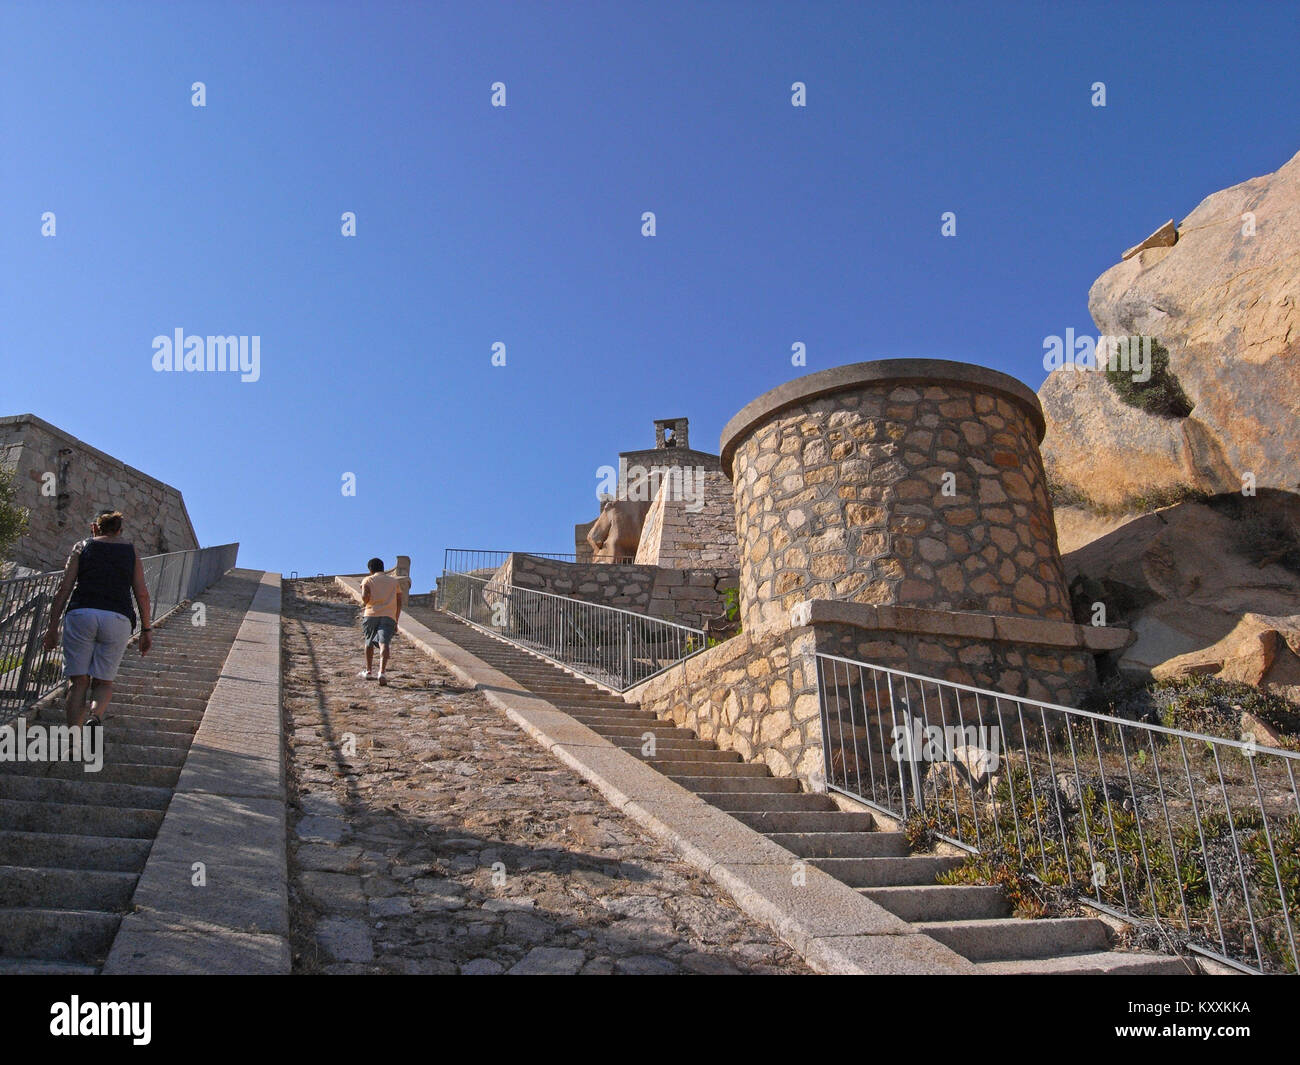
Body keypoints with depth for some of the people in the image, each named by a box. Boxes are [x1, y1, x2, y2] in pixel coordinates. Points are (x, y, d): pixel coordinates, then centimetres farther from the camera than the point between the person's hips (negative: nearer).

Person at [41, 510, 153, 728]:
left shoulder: (82, 546, 16)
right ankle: (95, 717, -19)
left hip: (81, 614, 0)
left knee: (79, 681, 4)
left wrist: (52, 627, 9)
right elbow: (142, 594, 9)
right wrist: (146, 629, 12)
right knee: (104, 682, 10)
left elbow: (64, 589, 7)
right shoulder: (131, 550, 18)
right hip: (117, 619, 0)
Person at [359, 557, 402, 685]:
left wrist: (366, 602, 16)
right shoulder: (395, 581, 19)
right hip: (389, 616, 0)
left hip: (371, 614, 0)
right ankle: (382, 671, -32)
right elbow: (399, 603, 14)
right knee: (384, 643, -12)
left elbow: (365, 596, -8)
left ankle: (368, 671, 30)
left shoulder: (368, 580, 11)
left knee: (369, 642, 21)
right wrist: (396, 622, 18)